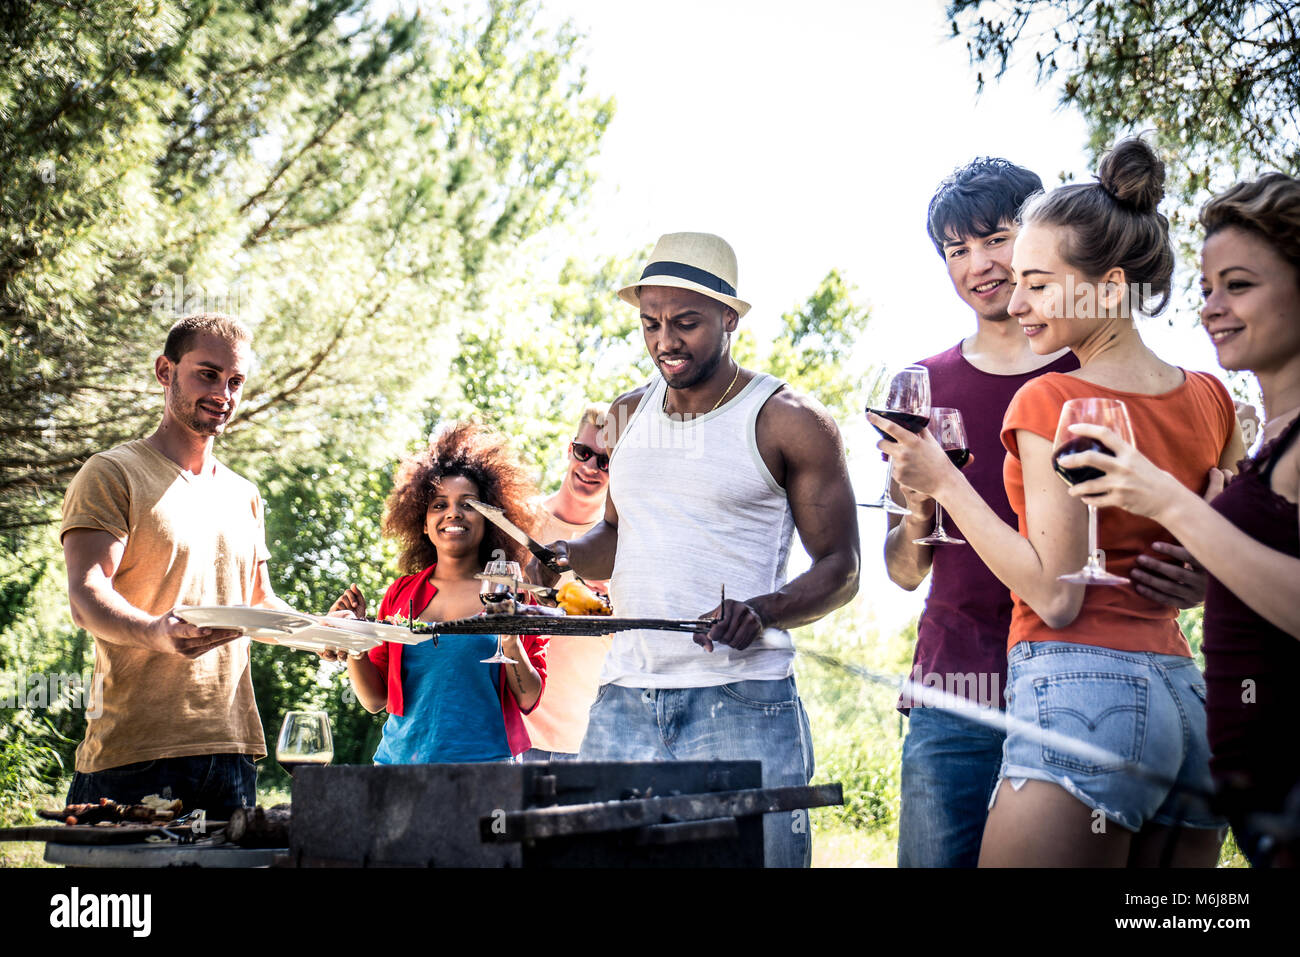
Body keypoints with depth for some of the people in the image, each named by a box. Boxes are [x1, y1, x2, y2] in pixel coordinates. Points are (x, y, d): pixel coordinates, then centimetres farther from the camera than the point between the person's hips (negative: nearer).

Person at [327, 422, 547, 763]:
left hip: (484, 761, -2)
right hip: (400, 758, 2)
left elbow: (529, 700, 2)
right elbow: (374, 699, 15)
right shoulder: (401, 593, 13)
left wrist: (510, 639, -11)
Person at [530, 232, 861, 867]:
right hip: (624, 700, 5)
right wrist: (567, 557, 6)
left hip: (742, 701, -4)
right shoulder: (626, 418, 15)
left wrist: (764, 611, -19)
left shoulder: (788, 422, -1)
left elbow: (840, 569, 0)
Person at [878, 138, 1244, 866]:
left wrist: (943, 481, -8)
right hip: (1192, 703, 8)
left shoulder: (1052, 402, -9)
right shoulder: (1209, 398, 11)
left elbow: (1055, 596, -12)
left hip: (1081, 690, -8)